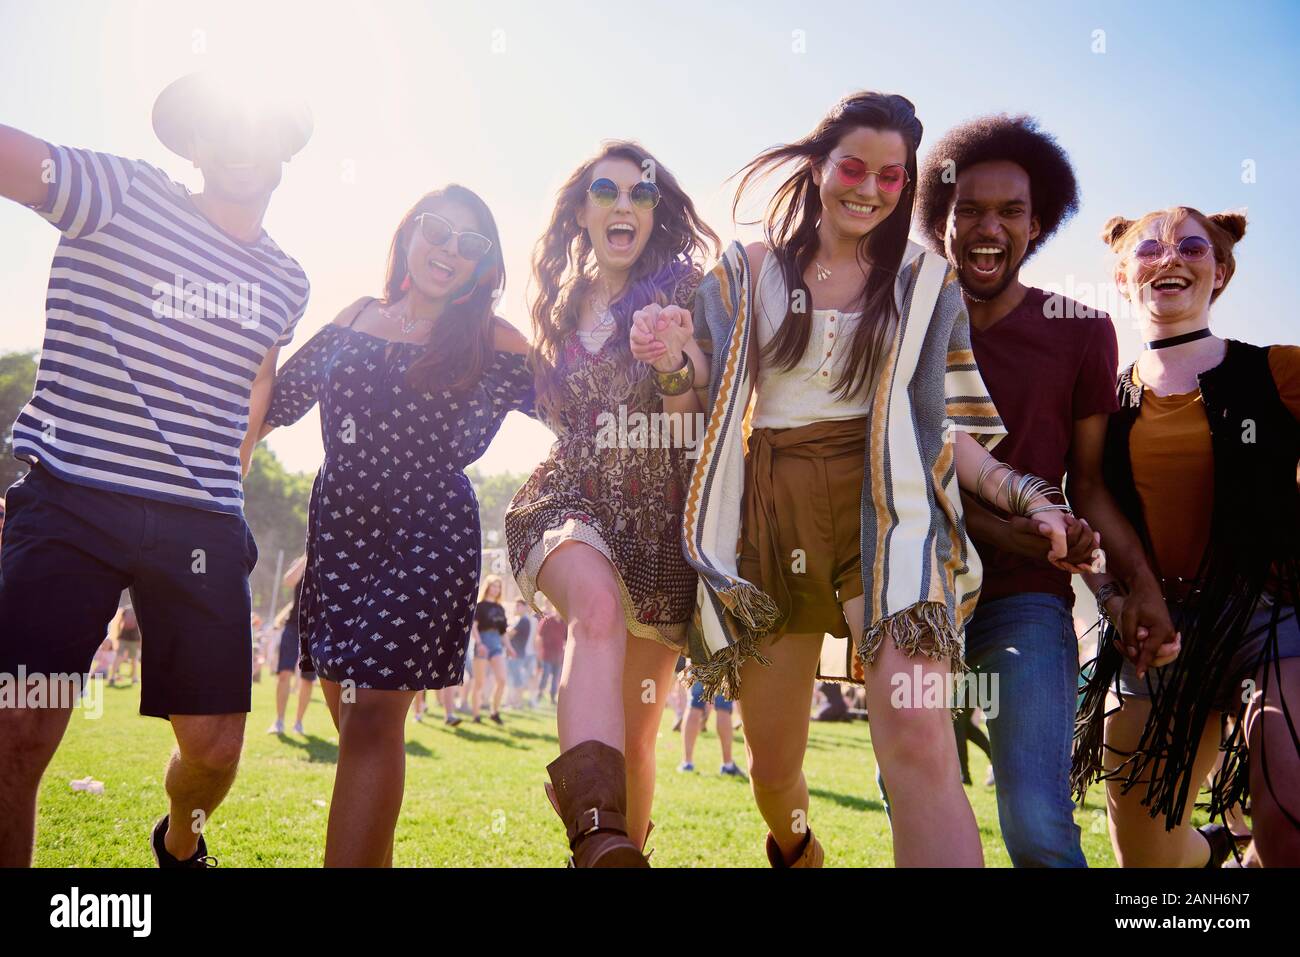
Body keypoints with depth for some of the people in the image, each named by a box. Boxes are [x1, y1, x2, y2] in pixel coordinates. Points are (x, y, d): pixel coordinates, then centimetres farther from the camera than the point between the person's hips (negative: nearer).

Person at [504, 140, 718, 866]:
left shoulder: (683, 292, 4)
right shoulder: (560, 305, 15)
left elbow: (700, 418, -7)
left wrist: (671, 364, -25)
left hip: (657, 516, 0)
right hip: (569, 499, 1)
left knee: (637, 732, 3)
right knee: (599, 607, -36)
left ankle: (626, 849, 26)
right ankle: (601, 841, -50)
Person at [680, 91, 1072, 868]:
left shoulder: (927, 284, 11)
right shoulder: (746, 276, 11)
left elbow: (943, 426, 9)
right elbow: (708, 406, 11)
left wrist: (1018, 492, -8)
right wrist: (665, 357, -10)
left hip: (884, 509, -1)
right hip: (772, 513, 2)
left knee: (917, 735, -27)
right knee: (772, 765, 11)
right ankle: (797, 852, 47)